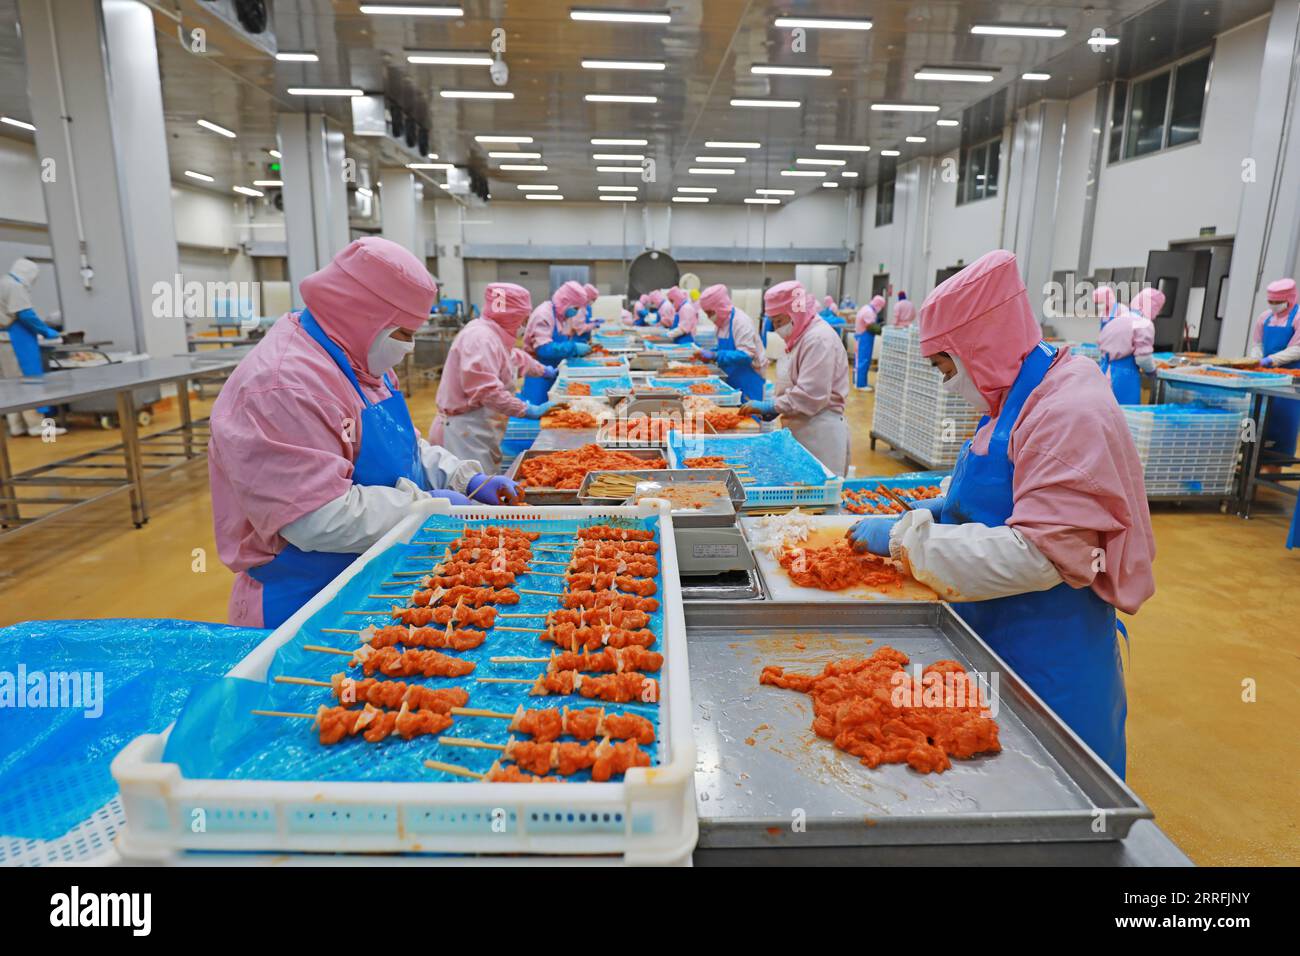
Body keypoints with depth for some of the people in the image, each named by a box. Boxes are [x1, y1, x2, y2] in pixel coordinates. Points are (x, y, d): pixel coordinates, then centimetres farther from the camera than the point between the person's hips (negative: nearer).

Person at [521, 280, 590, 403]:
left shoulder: (558, 315, 10)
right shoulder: (543, 315, -19)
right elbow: (544, 349, -28)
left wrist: (579, 345, 3)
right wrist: (574, 348, -24)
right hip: (539, 374, -10)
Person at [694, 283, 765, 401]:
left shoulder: (741, 322, -17)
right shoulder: (723, 322, 9)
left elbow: (746, 355, -24)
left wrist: (715, 355, -27)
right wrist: (708, 353, 1)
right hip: (732, 381, 8)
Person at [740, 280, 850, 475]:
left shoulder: (818, 340, -17)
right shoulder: (801, 336, 15)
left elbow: (811, 395, -24)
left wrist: (771, 406, -16)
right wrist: (772, 408, 8)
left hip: (820, 432, -10)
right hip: (802, 428, 10)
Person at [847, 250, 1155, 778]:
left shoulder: (1071, 414, -24)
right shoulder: (1016, 398, 7)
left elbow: (1037, 555, -29)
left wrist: (907, 536, -24)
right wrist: (939, 509, 3)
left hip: (1046, 651, -9)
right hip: (994, 635, 9)